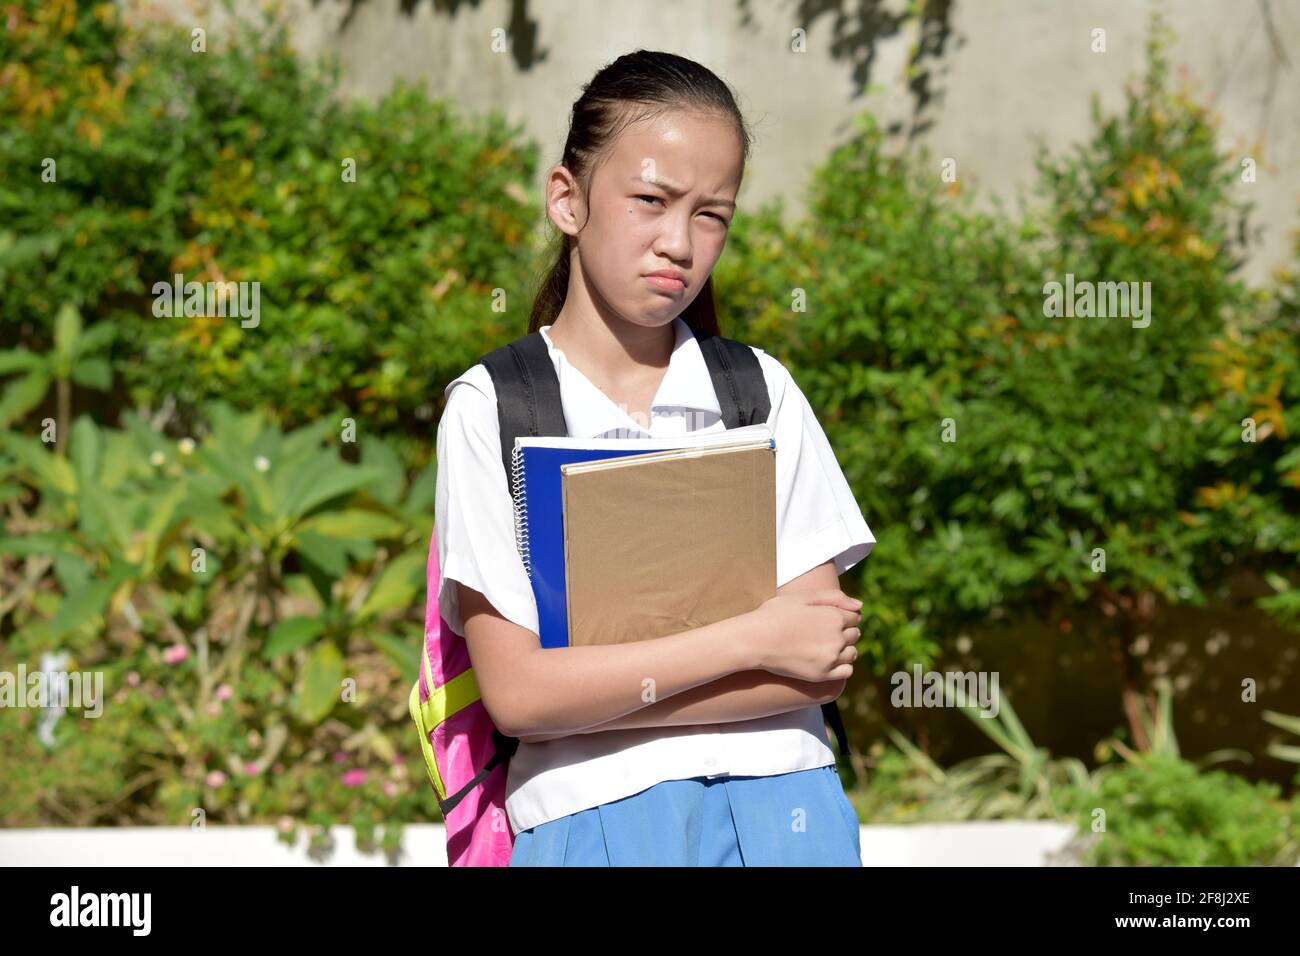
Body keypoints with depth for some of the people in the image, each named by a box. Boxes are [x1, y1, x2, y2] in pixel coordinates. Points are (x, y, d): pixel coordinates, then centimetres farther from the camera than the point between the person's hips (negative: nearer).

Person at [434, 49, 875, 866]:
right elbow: (516, 691, -10)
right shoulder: (489, 408, -3)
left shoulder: (763, 391, 5)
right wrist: (751, 640, -11)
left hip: (780, 805, 2)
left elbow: (824, 664, -2)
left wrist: (596, 689, -11)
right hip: (592, 818, -2)